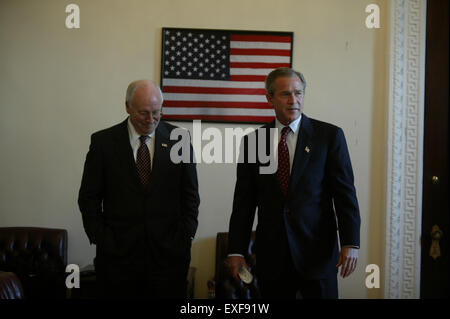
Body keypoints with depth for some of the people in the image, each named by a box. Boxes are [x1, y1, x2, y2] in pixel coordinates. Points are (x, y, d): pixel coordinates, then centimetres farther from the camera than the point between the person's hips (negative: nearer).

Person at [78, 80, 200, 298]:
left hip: (168, 252, 1)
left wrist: (185, 237, 1)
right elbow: (89, 197, 4)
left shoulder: (177, 139, 4)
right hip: (118, 254, 0)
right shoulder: (103, 141, 2)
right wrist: (101, 239, -3)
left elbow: (190, 194, 9)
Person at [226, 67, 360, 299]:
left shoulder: (329, 136, 1)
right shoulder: (252, 141, 6)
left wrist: (350, 243, -12)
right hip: (271, 258, 2)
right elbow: (244, 201, 6)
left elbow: (345, 193, -3)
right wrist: (236, 251, 0)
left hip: (317, 253, -1)